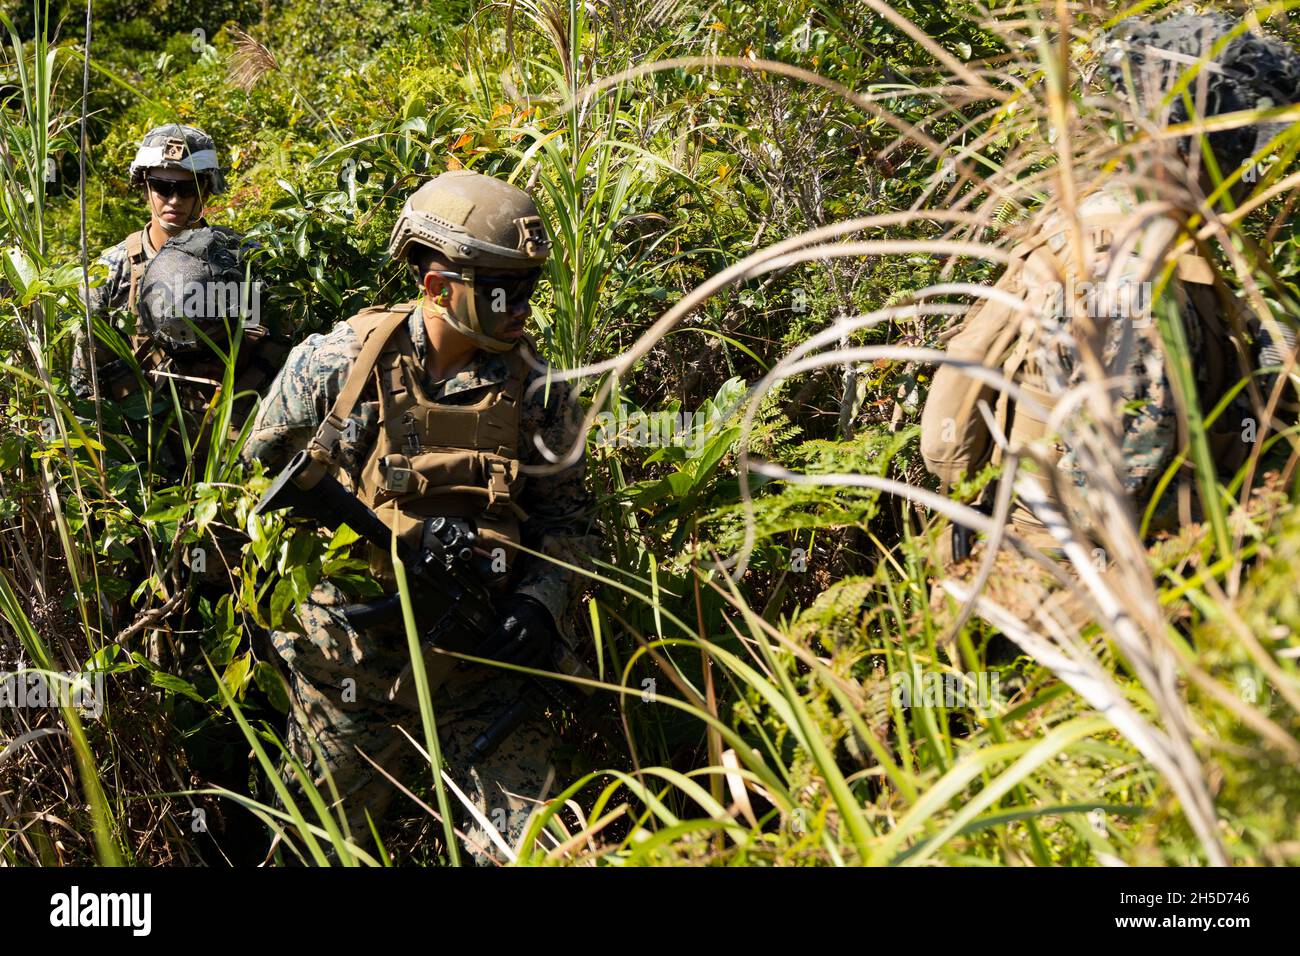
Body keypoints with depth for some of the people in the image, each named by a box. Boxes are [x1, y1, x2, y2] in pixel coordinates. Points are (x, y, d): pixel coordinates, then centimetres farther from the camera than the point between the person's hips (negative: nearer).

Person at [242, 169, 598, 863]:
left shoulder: (536, 391, -6)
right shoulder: (341, 359, -10)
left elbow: (565, 513, 4)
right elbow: (259, 465, 5)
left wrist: (541, 599, -13)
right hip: (351, 649, 0)